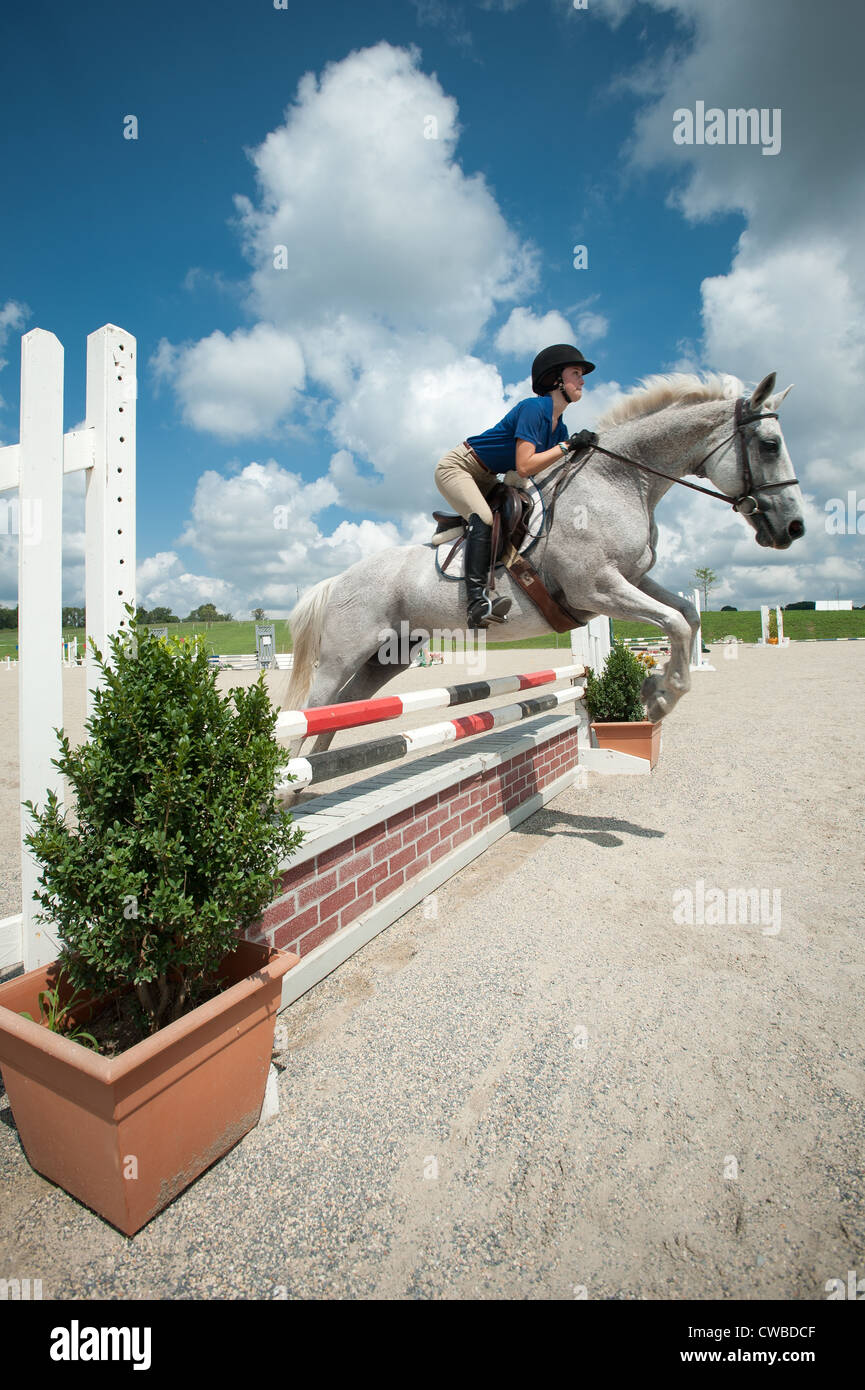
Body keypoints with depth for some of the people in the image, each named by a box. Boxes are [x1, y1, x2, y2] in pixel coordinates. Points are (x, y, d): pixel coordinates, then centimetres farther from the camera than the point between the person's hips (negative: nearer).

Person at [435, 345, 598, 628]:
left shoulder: (560, 428, 6)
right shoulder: (534, 408, -20)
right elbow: (524, 467, -30)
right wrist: (568, 445, -24)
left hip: (486, 479, 10)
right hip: (456, 466, -10)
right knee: (484, 519, -31)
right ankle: (476, 601, -42)